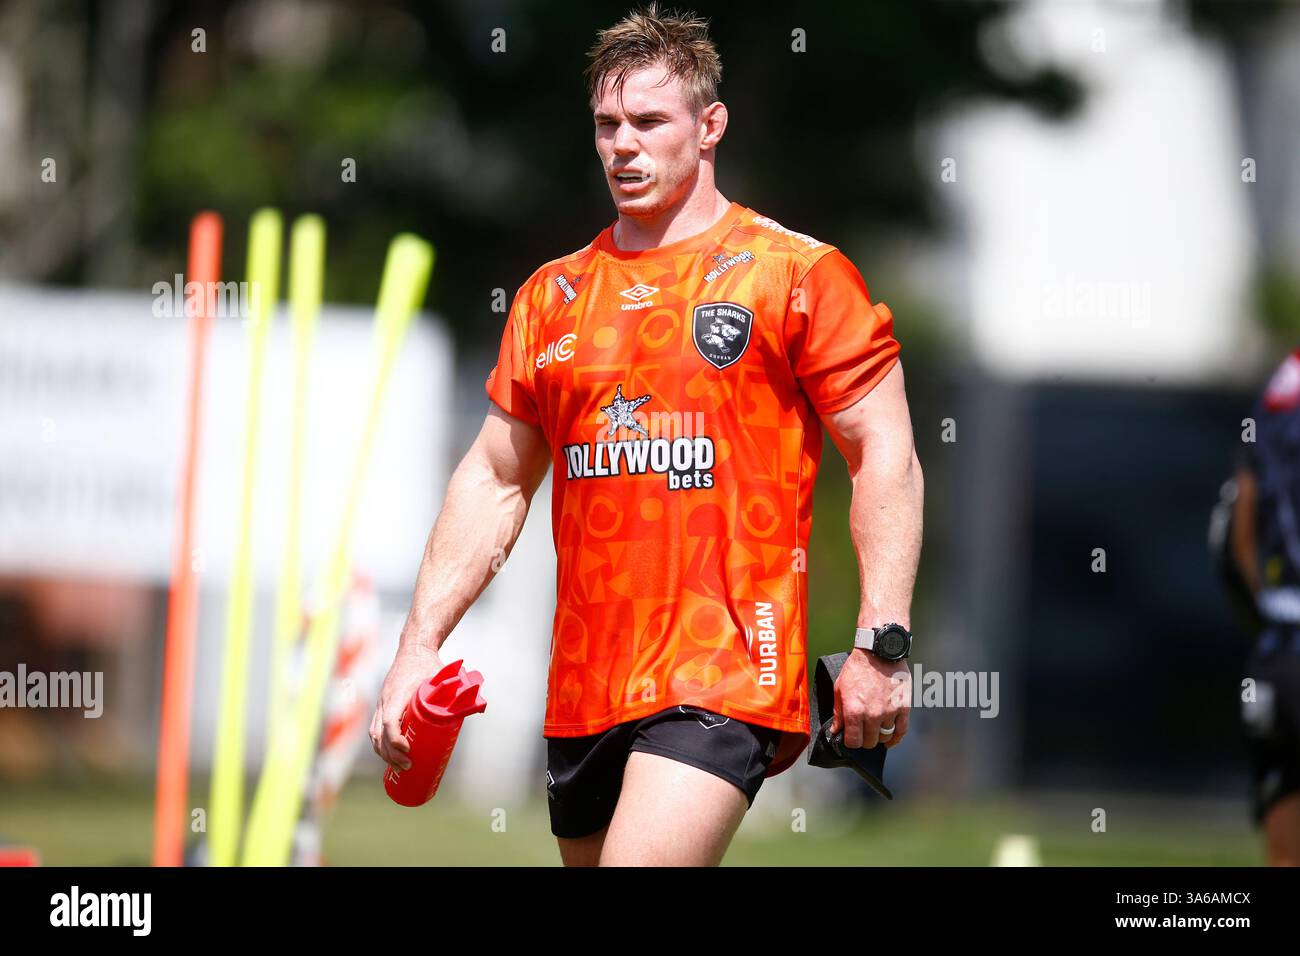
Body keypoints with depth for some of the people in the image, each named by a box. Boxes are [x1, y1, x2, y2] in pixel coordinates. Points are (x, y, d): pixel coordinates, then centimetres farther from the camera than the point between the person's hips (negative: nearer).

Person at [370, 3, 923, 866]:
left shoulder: (797, 276, 0)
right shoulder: (552, 295, 15)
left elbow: (887, 459, -2)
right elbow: (494, 482, 19)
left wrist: (882, 642, -11)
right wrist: (420, 647, 10)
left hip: (724, 677, -6)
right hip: (584, 689, 6)